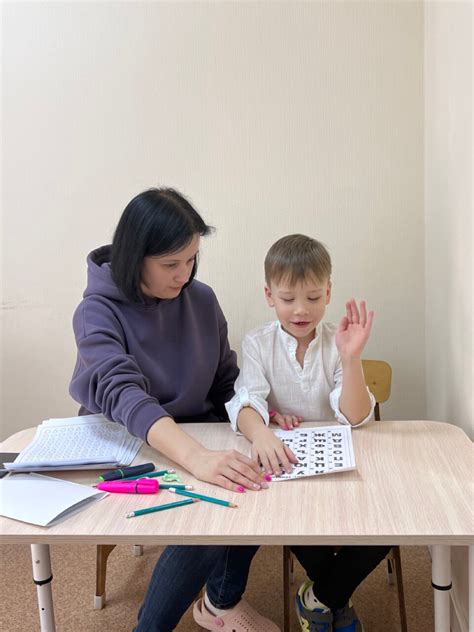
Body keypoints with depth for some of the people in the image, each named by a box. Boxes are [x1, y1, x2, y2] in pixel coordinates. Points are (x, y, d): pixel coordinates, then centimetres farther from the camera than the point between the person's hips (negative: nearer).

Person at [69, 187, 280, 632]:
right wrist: (195, 457, -51)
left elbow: (227, 380, 8)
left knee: (257, 485, -19)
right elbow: (121, 392, -35)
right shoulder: (98, 312, -17)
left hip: (198, 436, 5)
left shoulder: (201, 300, -1)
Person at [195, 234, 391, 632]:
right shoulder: (258, 344, -5)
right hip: (282, 461, -1)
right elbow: (246, 404, -21)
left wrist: (351, 358, -30)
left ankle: (322, 597, 10)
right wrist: (261, 434, -45)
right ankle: (338, 595, 8)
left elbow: (355, 419, -14)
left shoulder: (338, 343, -5)